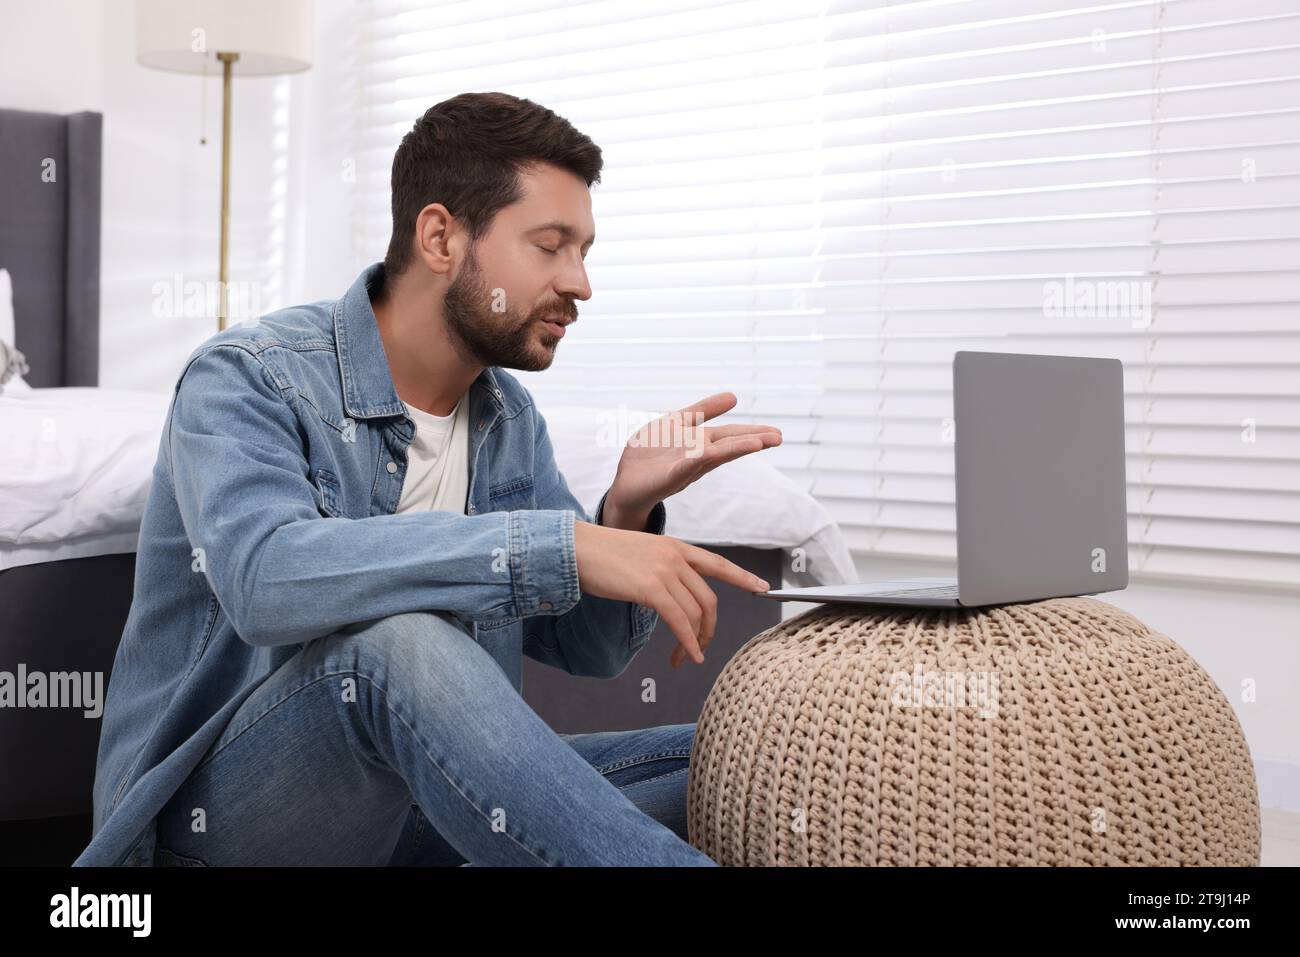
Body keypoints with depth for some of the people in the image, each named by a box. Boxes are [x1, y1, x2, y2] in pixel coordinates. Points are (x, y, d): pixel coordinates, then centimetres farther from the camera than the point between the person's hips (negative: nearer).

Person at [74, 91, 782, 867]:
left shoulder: (510, 416, 6)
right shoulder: (247, 378, -15)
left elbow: (590, 647, 6)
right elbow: (266, 578, -35)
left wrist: (628, 509, -16)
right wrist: (564, 546, -39)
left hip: (407, 792, 6)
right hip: (211, 807, -6)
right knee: (398, 644, -36)